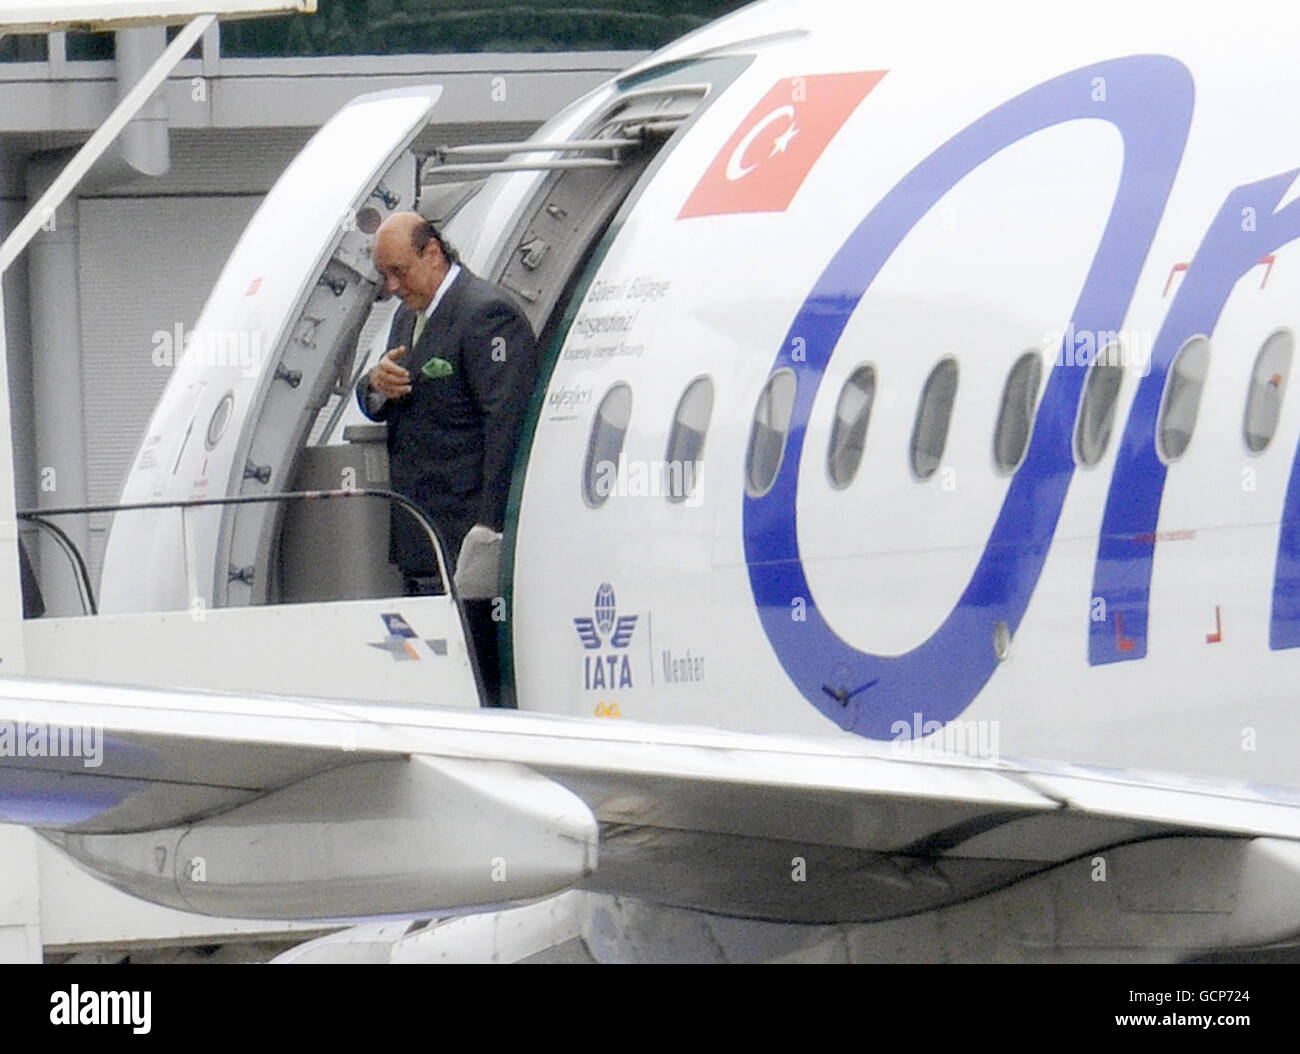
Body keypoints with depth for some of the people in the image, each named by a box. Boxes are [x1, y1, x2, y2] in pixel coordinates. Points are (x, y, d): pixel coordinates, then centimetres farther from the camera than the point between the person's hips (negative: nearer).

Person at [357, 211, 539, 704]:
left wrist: (488, 529, -22)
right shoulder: (409, 317, 20)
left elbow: (506, 424, -17)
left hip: (465, 537, -10)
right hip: (419, 543, 10)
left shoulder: (487, 314, -11)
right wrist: (376, 386, 0)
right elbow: (377, 408, 27)